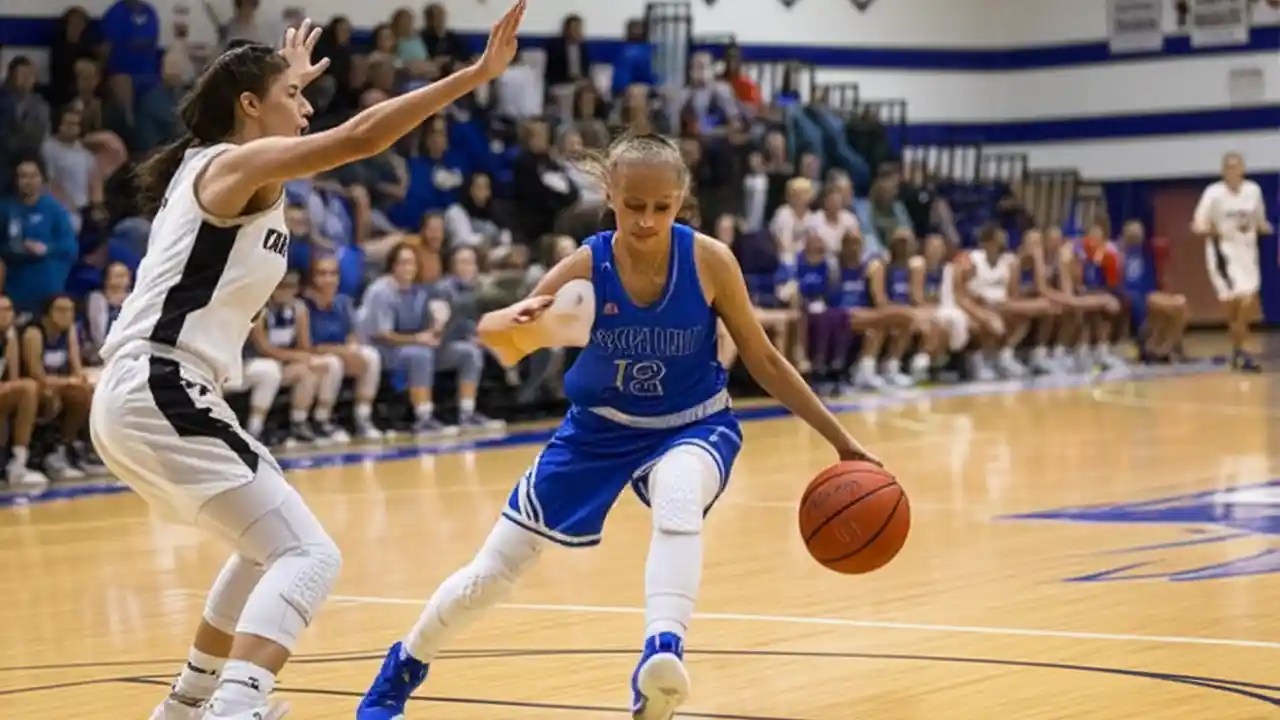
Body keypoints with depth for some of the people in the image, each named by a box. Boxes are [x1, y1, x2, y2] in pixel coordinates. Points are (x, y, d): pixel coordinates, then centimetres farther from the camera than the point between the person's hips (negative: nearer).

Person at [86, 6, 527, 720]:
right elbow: (359, 138, -23)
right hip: (163, 396, -10)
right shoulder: (237, 165, -8)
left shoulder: (217, 166, 18)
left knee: (272, 548, 27)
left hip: (149, 397, 10)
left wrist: (288, 79, 59)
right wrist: (477, 73, -25)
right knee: (309, 555, -18)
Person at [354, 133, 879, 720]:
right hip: (600, 428, 1)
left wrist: (839, 439, -9)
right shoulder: (586, 266, -22)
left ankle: (663, 652, -51)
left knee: (677, 499, -40)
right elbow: (496, 341, -21)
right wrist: (520, 323, -45)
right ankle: (401, 671, 32)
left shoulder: (709, 261, -22)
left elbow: (763, 360, -9)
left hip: (693, 425, -1)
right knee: (492, 572, 6)